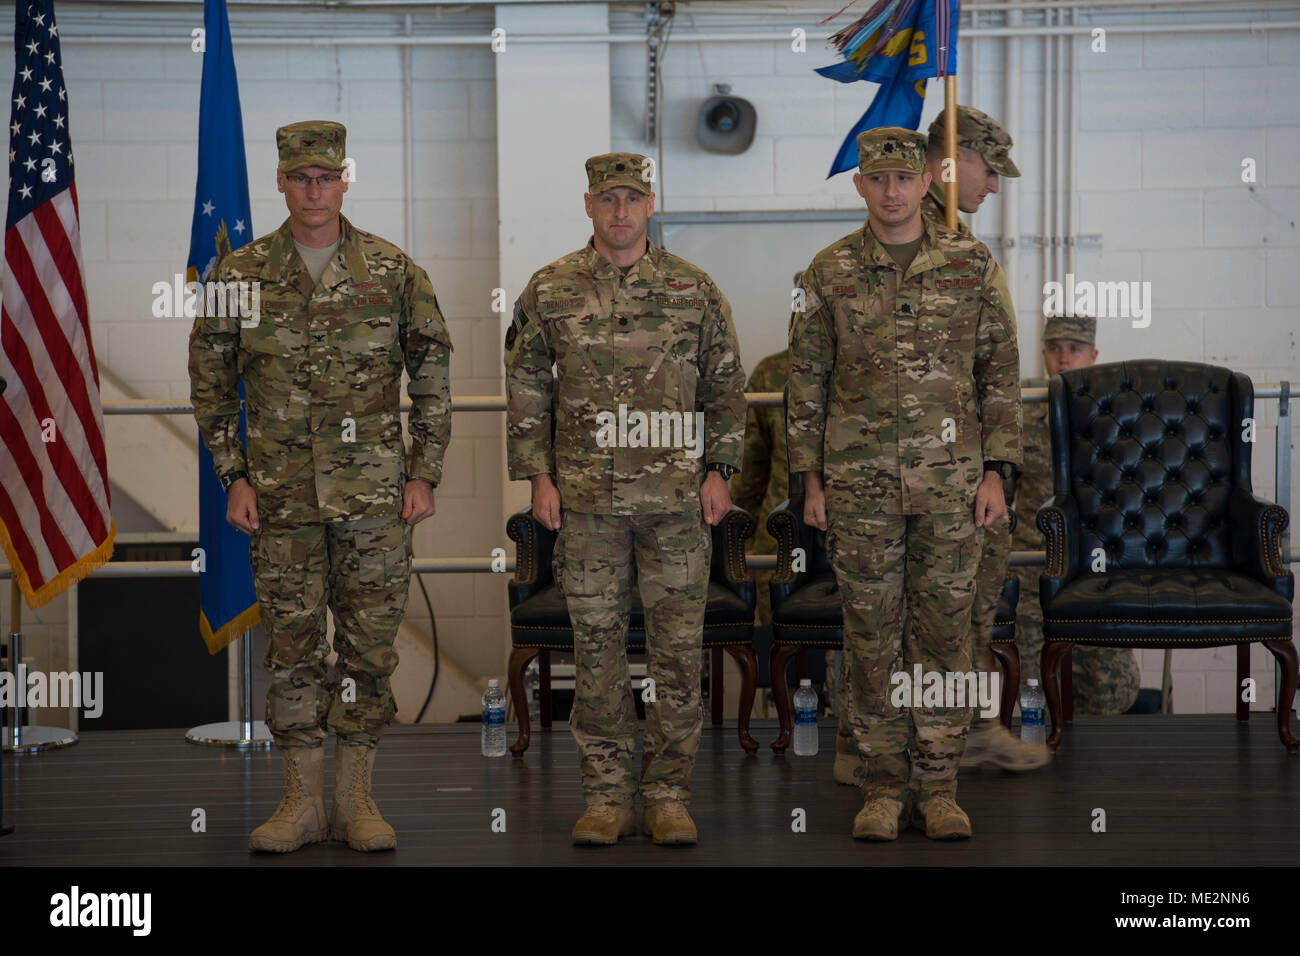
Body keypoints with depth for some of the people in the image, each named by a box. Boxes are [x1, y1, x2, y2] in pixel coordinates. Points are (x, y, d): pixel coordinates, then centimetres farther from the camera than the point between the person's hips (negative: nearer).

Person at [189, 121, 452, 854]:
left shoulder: (393, 271, 2)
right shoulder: (241, 275, 3)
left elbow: (434, 383, 5)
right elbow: (211, 386, 8)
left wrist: (424, 475, 0)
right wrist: (234, 477, 1)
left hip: (374, 493, 0)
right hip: (282, 496, 1)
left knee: (370, 644, 3)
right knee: (292, 645, 4)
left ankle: (356, 798, 13)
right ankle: (303, 800, 14)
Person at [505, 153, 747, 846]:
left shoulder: (693, 289, 5)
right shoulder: (550, 290, 5)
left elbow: (725, 385, 10)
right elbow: (525, 389, 8)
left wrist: (720, 470, 2)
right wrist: (538, 476, 1)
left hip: (678, 500, 0)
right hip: (586, 501, 0)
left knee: (678, 648, 2)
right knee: (597, 649, 4)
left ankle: (670, 796, 12)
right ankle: (607, 796, 14)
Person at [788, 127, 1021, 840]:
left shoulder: (973, 266, 1)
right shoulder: (829, 272, 1)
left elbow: (1000, 372, 4)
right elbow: (807, 381, 5)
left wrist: (995, 473, -2)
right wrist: (811, 482, 2)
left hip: (951, 482, 0)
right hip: (859, 484, 0)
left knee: (944, 628, 4)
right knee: (872, 633, 5)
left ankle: (938, 787, 13)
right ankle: (884, 786, 14)